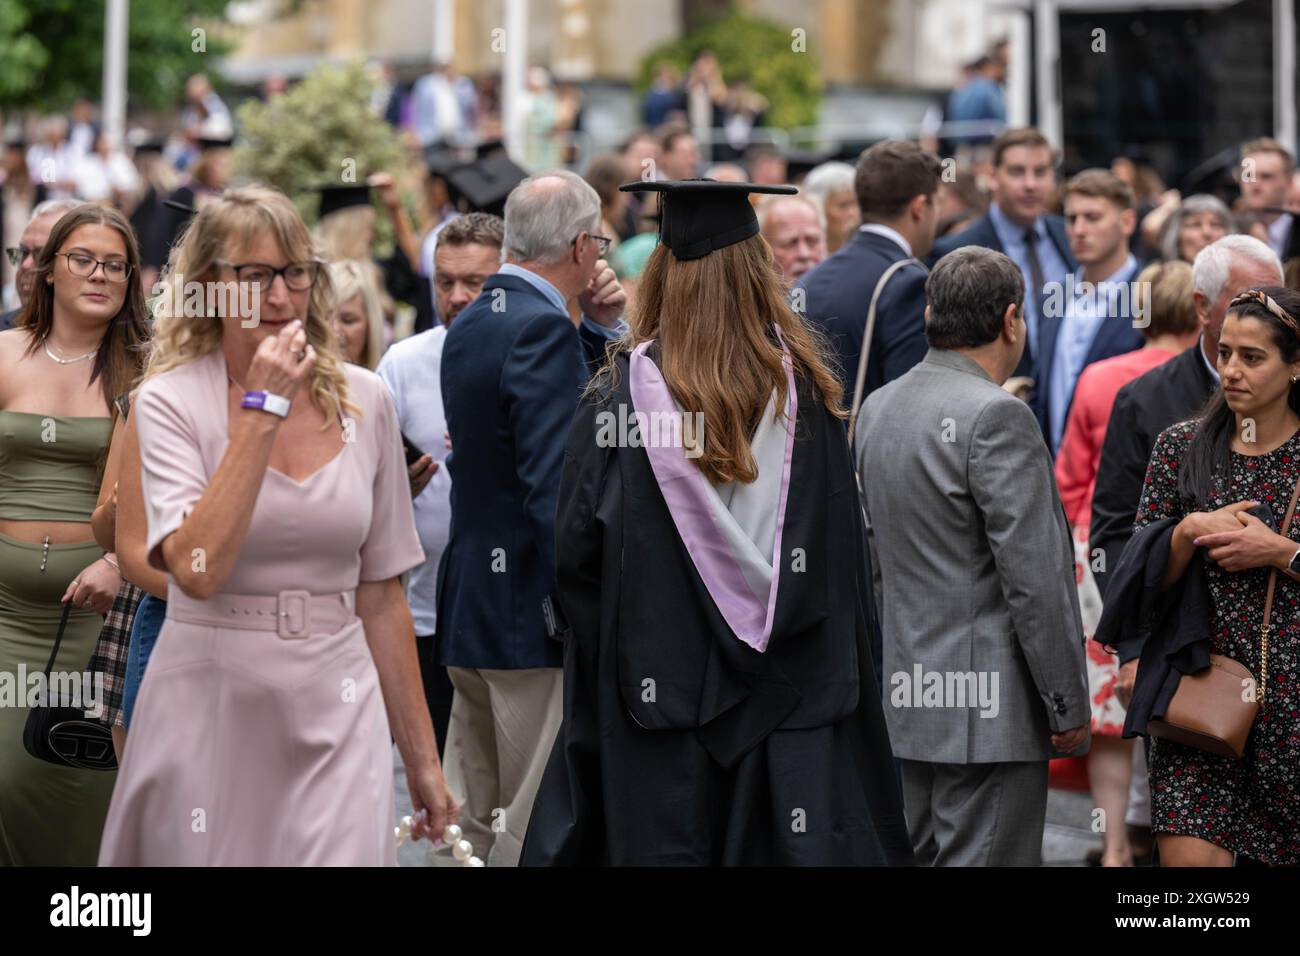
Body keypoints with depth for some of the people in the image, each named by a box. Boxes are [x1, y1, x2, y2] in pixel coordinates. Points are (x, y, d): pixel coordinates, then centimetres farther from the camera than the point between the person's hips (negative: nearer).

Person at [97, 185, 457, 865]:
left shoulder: (363, 401, 4)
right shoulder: (171, 401, -6)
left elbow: (380, 593, 10)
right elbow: (198, 571, -21)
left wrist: (421, 756, 10)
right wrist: (262, 413, -18)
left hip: (336, 708, 2)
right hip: (209, 706, -2)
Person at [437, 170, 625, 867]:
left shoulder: (471, 324, 13)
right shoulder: (545, 328, -16)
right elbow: (553, 489, -23)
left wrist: (599, 329, 10)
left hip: (469, 600, 10)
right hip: (530, 615, -10)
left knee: (474, 824, 14)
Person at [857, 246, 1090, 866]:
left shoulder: (877, 408, 11)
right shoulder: (996, 416, -16)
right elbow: (1033, 576, -18)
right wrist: (1069, 703, -11)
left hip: (909, 698, 9)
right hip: (990, 704, -9)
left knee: (922, 858, 14)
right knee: (986, 859, -6)